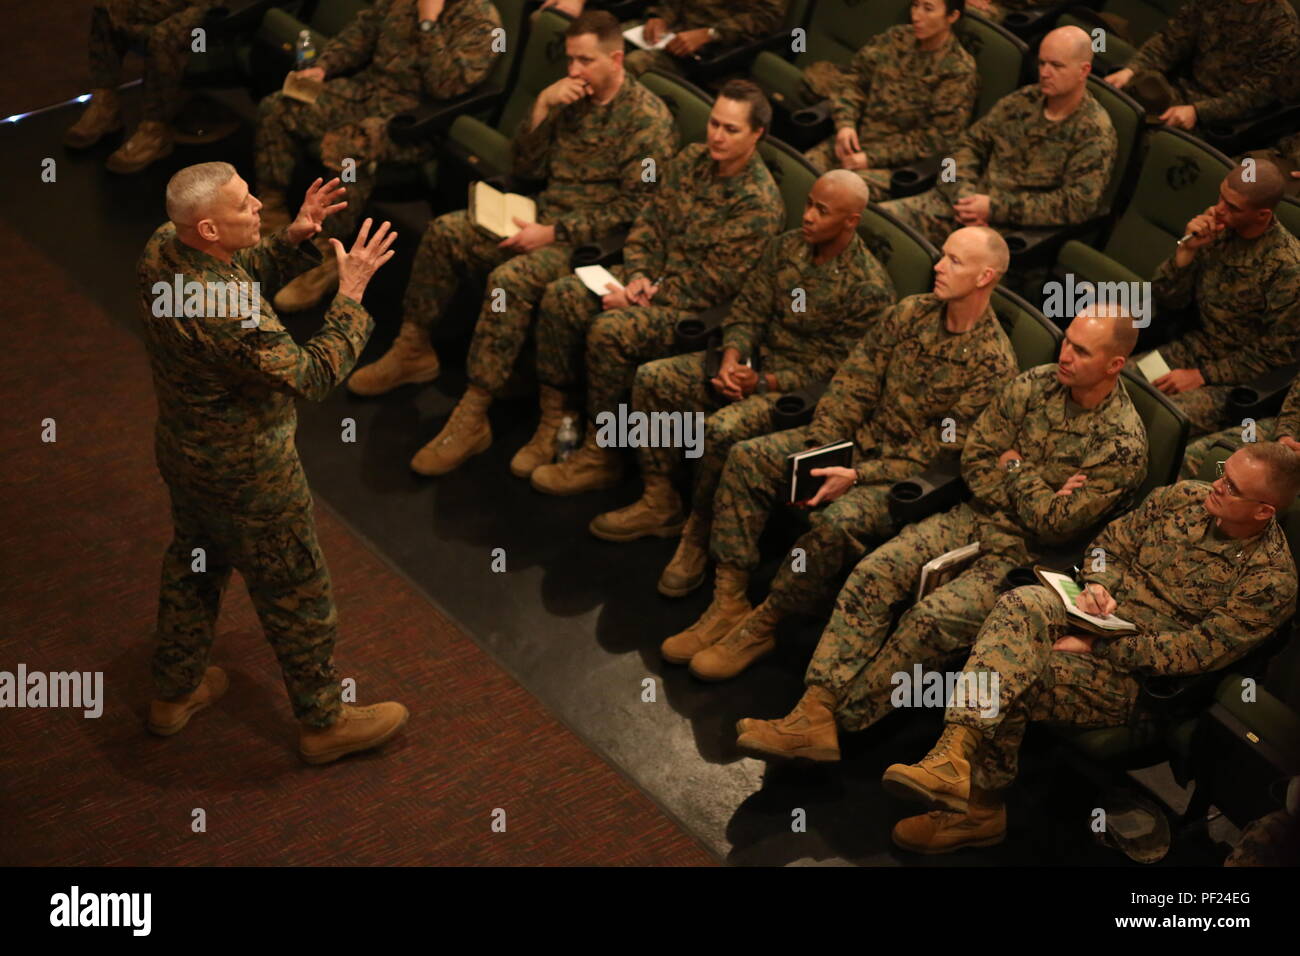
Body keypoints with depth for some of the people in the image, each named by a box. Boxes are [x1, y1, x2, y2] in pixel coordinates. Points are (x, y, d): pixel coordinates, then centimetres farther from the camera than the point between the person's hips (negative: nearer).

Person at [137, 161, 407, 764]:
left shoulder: (162, 248, -11)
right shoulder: (229, 316, -38)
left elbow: (249, 269, 6)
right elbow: (312, 378, -28)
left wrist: (294, 237, -10)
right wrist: (351, 295, -24)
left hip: (182, 452, 9)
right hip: (246, 476, -9)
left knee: (192, 563, 29)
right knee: (297, 597, 12)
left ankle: (174, 693, 49)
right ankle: (324, 723, 31)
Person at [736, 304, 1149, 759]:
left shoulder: (1124, 445, -16)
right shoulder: (1035, 385, 0)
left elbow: (1055, 527, -17)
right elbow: (975, 459, 2)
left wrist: (1016, 469, -7)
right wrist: (1037, 498, -10)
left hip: (1028, 553, -6)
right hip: (978, 517, 6)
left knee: (933, 617, -28)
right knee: (873, 573, -16)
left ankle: (843, 721, -14)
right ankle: (814, 712, -20)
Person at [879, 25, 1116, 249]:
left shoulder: (1095, 133, -8)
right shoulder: (1023, 100, 9)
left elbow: (1076, 205, -16)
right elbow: (971, 144, 12)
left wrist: (994, 208, -18)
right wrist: (964, 196, -9)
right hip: (969, 201, 6)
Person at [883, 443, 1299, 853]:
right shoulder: (1185, 498, 4)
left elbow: (1201, 650, -17)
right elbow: (1110, 543, 15)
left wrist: (1098, 648, -19)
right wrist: (1097, 585, -8)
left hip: (1140, 679, -5)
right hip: (1102, 616, 5)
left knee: (1011, 682, -28)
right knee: (1023, 603, -30)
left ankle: (981, 807, -14)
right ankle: (956, 754, -40)